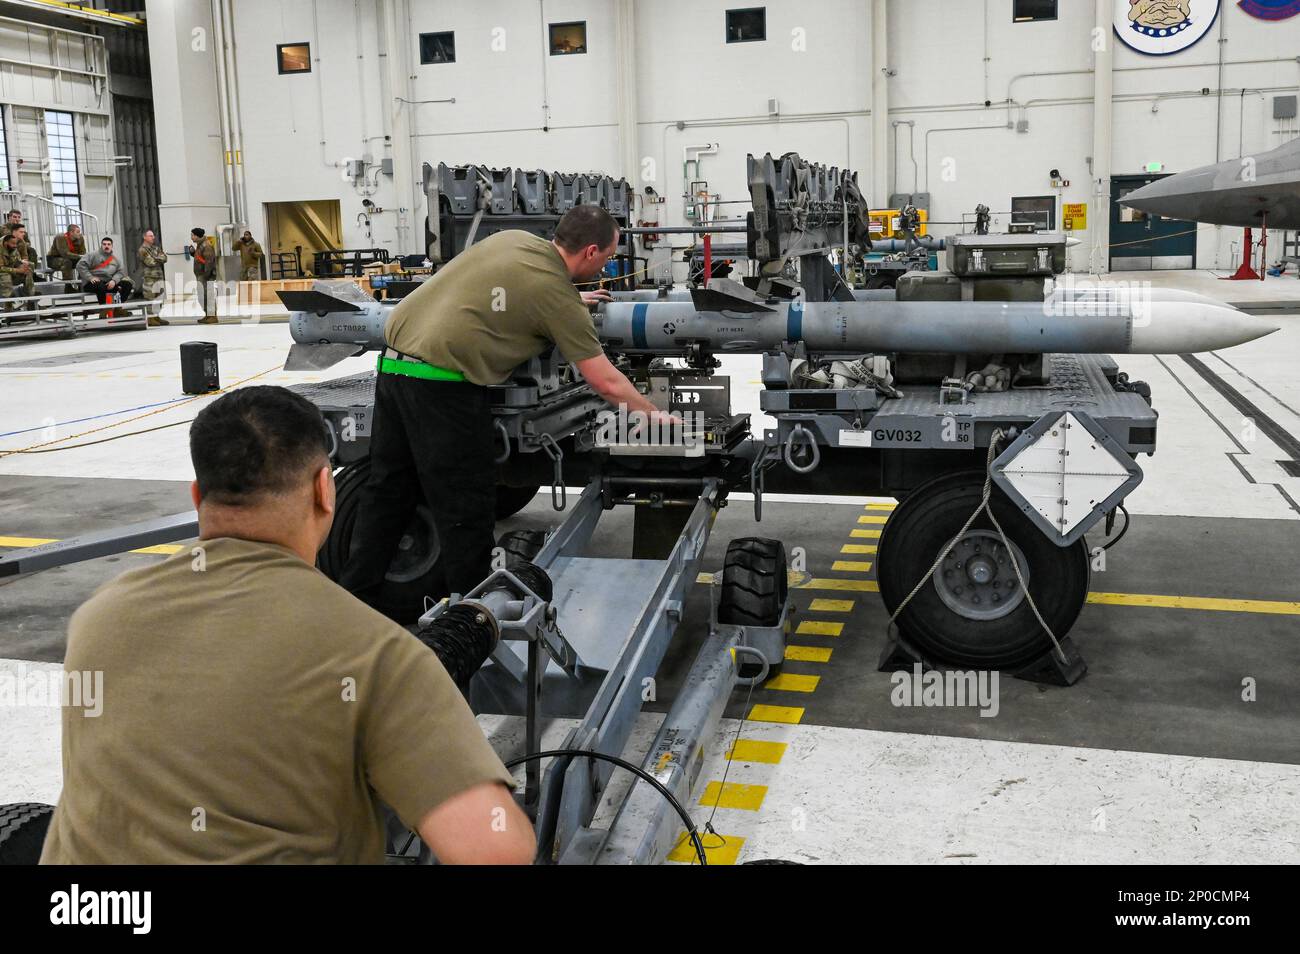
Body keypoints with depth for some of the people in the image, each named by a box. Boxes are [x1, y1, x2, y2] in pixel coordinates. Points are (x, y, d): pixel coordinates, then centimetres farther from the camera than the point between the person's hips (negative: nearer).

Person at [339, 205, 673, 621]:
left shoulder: (513, 238, 12)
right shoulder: (558, 295, -7)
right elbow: (607, 383, -4)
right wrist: (654, 415, 10)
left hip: (393, 364, 8)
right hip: (442, 387, -8)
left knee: (387, 492, 17)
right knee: (466, 507, 5)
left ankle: (356, 599, 24)